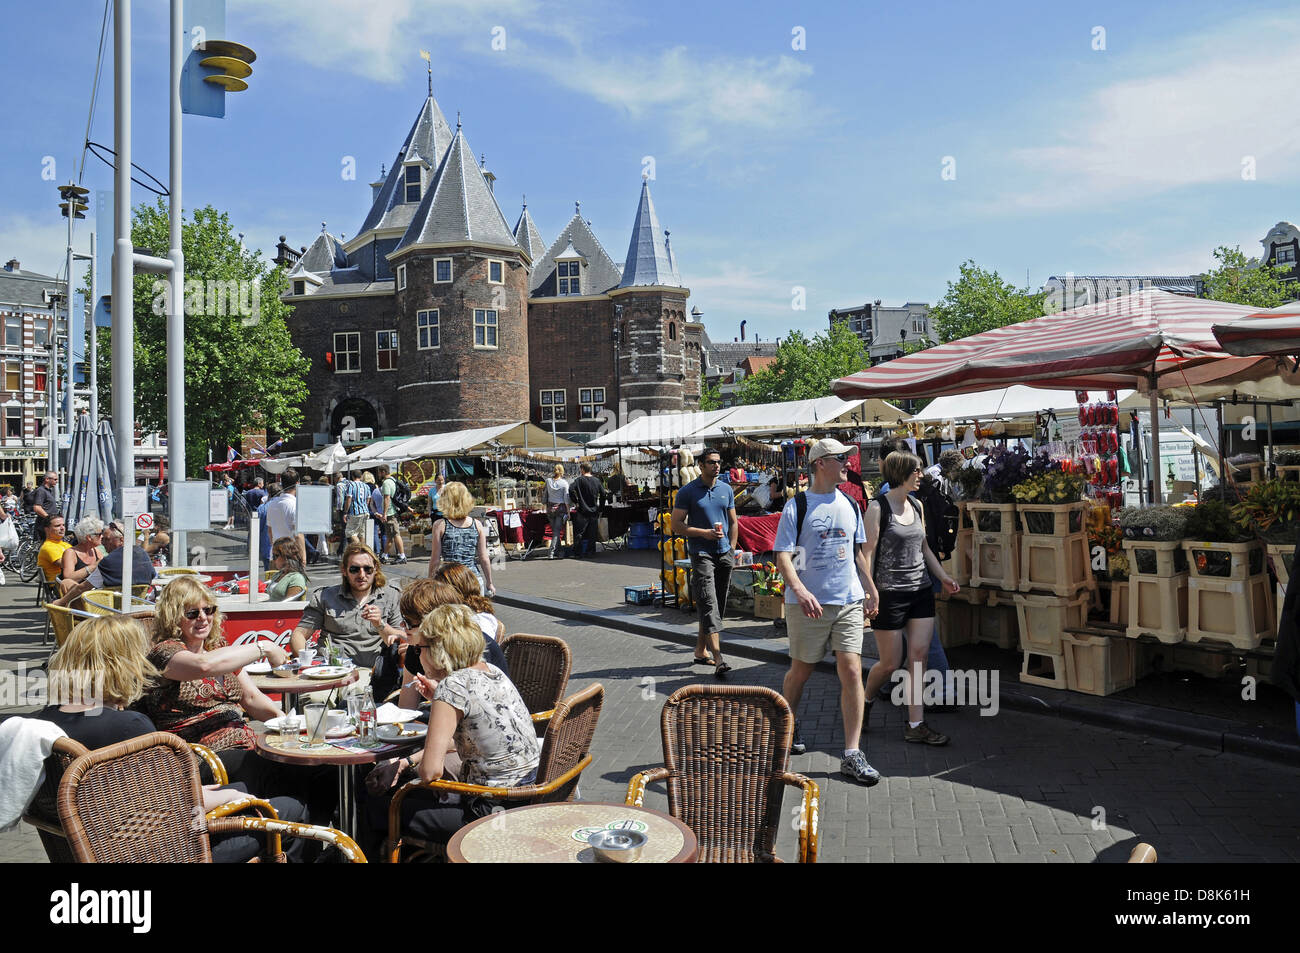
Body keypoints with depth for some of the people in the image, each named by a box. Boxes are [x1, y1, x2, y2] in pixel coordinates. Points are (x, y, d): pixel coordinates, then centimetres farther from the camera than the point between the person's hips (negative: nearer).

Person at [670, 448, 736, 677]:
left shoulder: (726, 489, 12)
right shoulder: (687, 492, -3)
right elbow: (677, 526, -5)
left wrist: (732, 549, 8)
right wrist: (705, 533, -14)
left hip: (724, 554, 6)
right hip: (701, 553, -6)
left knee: (717, 606, 10)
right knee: (709, 606, -14)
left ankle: (700, 650, 24)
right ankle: (718, 660, -19)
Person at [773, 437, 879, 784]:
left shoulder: (850, 505, 11)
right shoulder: (797, 506, -6)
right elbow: (782, 555, -12)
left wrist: (868, 590, 19)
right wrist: (800, 591, -26)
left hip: (849, 601, 4)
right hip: (808, 604, -4)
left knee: (852, 671, -5)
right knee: (800, 671, 9)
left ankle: (852, 755, 1)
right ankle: (787, 727, 37)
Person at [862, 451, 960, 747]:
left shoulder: (916, 505, 11)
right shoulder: (878, 507, -9)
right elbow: (867, 553, -11)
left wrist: (943, 577, 14)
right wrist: (870, 594, -16)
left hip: (921, 591, 6)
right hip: (890, 594, -6)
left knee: (918, 656, 1)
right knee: (890, 663, 2)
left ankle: (915, 725, 7)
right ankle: (865, 701, 30)